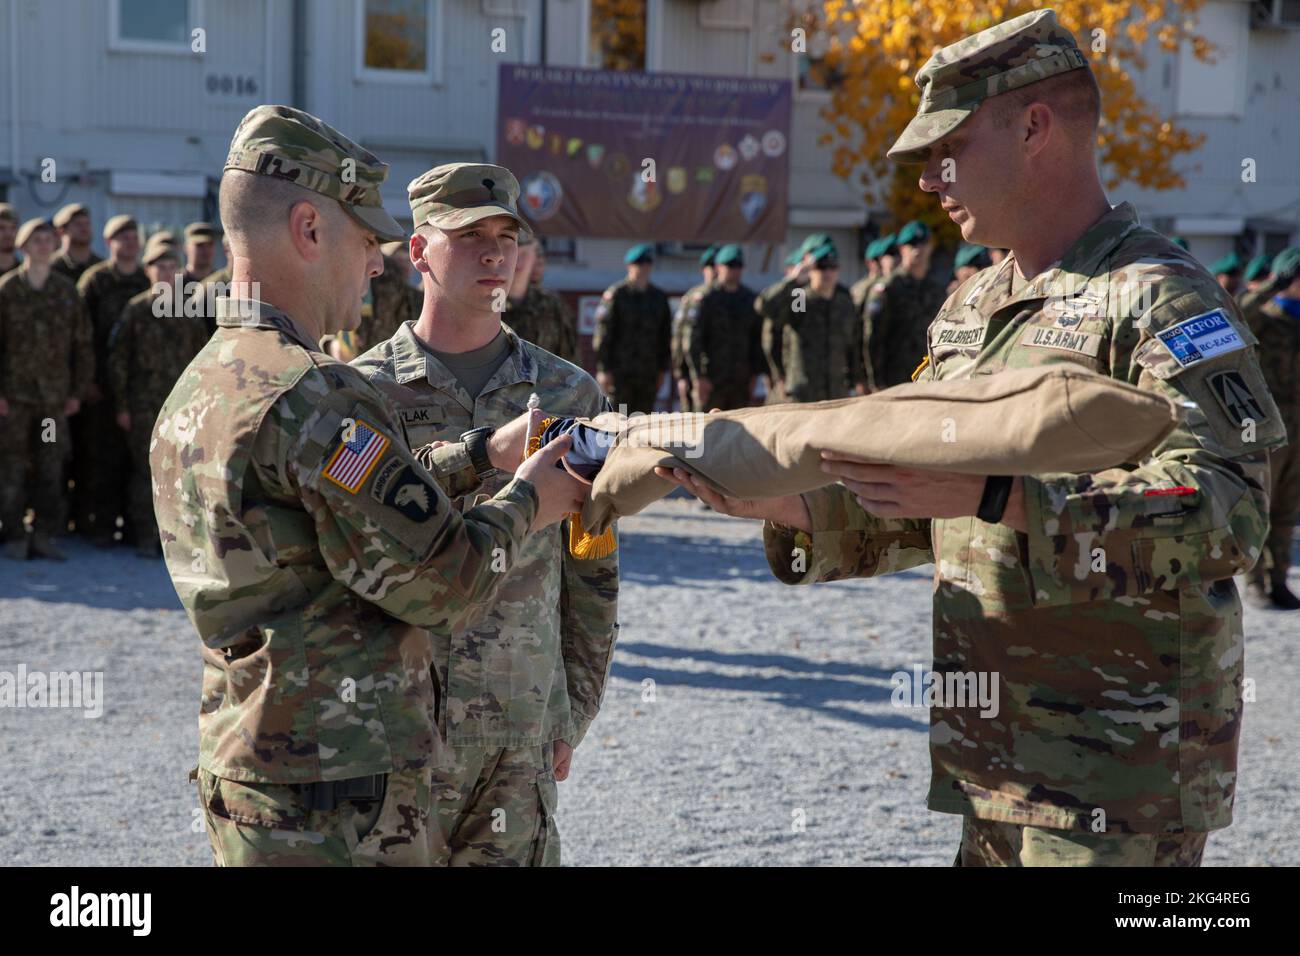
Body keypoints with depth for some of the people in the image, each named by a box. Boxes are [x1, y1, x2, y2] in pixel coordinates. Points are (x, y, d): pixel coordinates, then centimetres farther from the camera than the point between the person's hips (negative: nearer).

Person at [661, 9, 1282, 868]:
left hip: (1122, 765, -8)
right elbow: (920, 522, 21)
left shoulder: (1158, 298, -12)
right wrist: (782, 505, 3)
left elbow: (1230, 511, -25)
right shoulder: (970, 307, 15)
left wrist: (998, 496, -31)